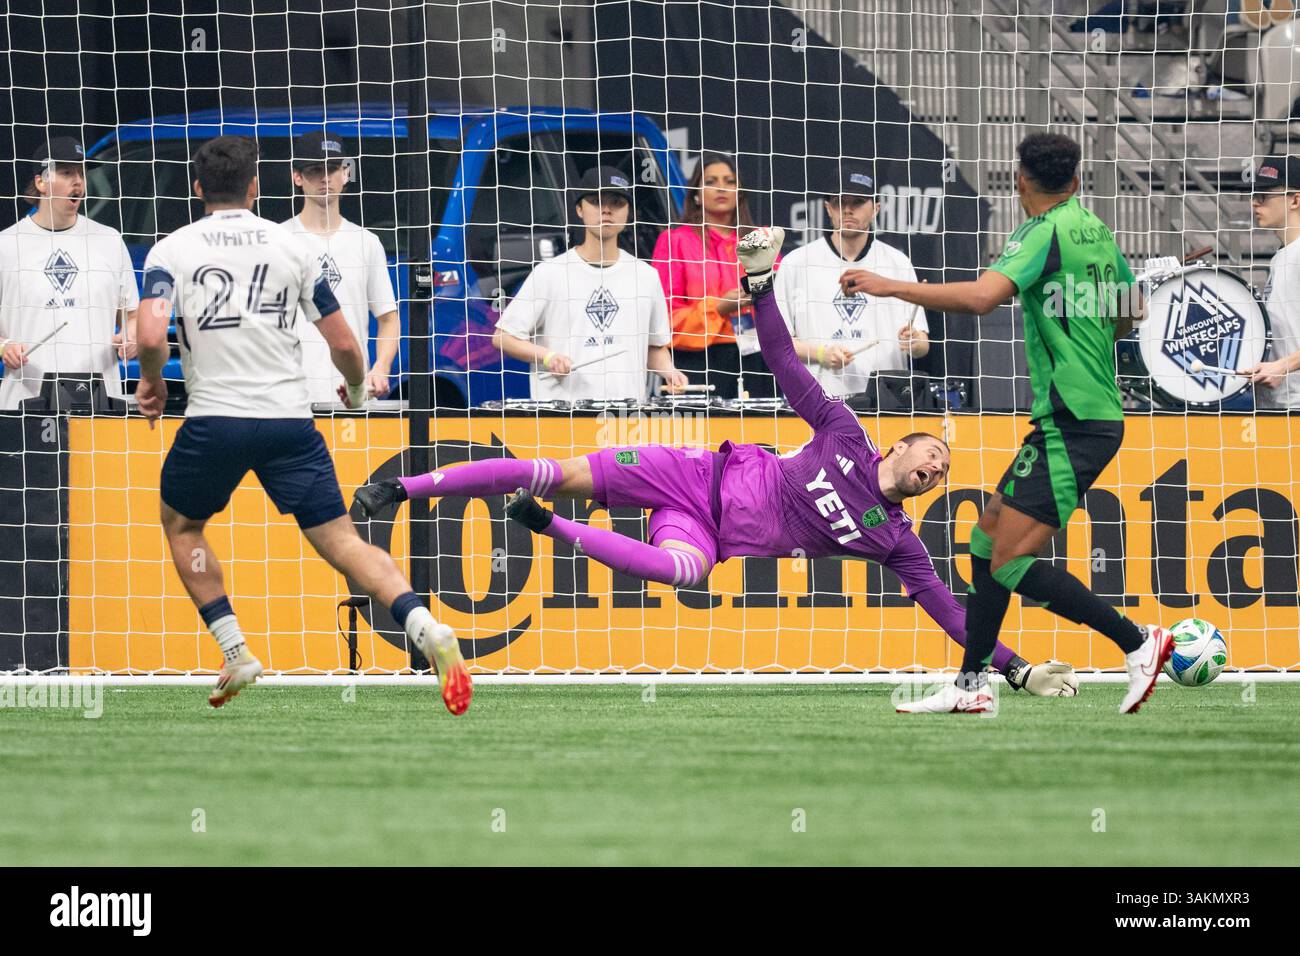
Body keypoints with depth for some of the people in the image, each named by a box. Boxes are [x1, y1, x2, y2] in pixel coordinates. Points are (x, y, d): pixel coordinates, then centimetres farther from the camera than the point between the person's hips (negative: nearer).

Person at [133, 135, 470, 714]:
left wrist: (151, 381, 8)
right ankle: (424, 626, -23)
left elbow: (151, 336, -13)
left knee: (180, 525, 24)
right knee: (341, 541, 1)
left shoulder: (171, 250, 3)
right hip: (290, 418, 2)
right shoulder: (290, 247, 8)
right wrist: (358, 389, 30)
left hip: (215, 419, -2)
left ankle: (235, 654, 13)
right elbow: (343, 344, 9)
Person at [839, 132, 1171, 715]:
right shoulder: (1097, 233, 13)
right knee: (987, 536, 13)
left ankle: (1139, 643, -10)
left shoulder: (1043, 234, -13)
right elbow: (1126, 318, 25)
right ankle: (971, 685, 15)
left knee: (1011, 563, -11)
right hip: (1100, 414, 9)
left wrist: (891, 287, -22)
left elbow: (981, 297, -28)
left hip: (1069, 422, -9)